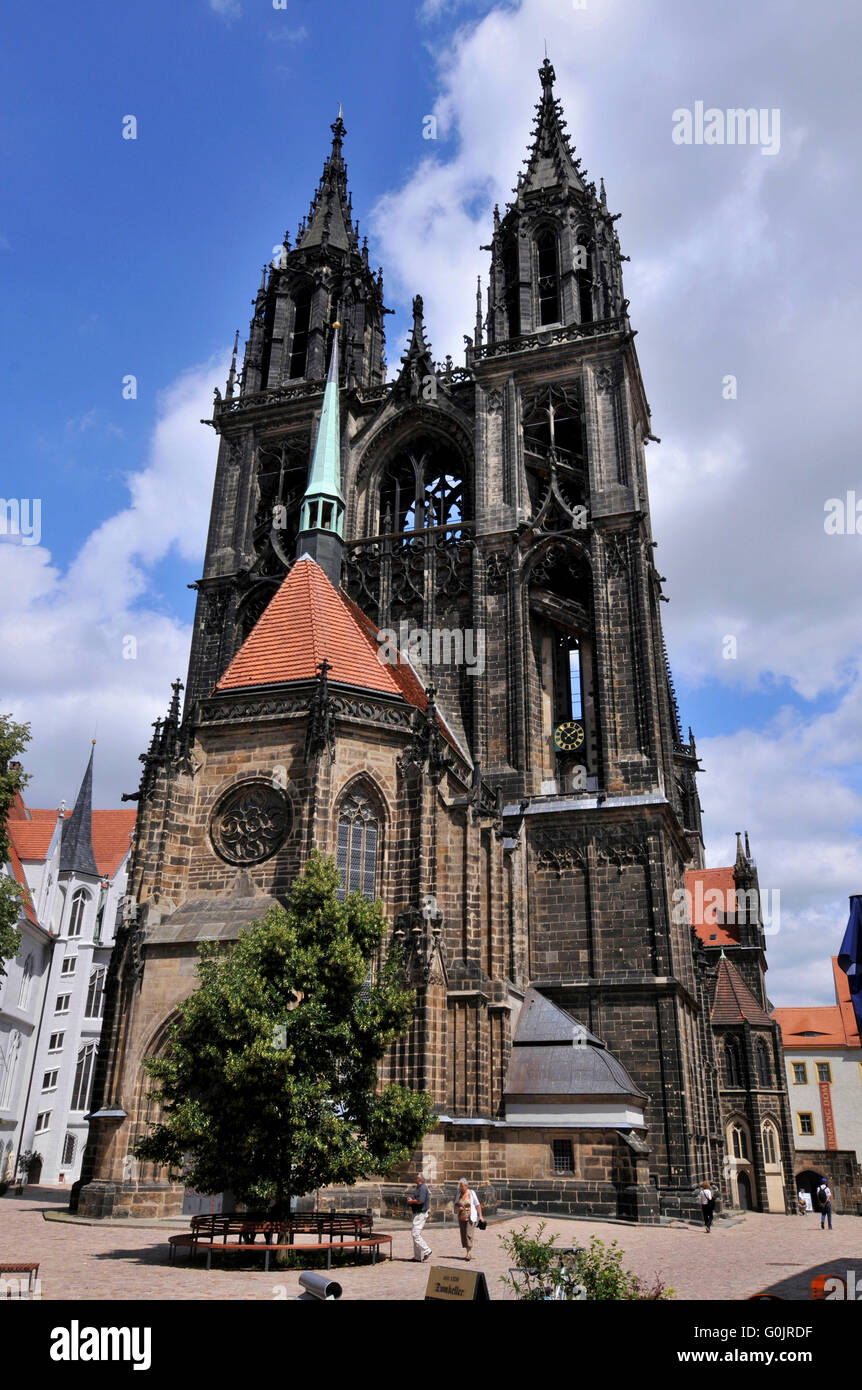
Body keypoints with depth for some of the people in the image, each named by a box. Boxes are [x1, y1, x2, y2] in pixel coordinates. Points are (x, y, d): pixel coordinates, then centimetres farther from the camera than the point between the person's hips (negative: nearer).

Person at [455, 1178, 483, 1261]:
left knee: (469, 1234, -15)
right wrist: (458, 1208, -8)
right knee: (463, 1235, 5)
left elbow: (477, 1205, -2)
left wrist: (480, 1216, -4)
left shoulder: (471, 1193, -6)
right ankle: (468, 1252, 17)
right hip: (461, 1217, 5)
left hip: (471, 1217, -5)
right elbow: (456, 1204, 14)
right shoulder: (459, 1193, 6)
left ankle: (470, 1252, -13)